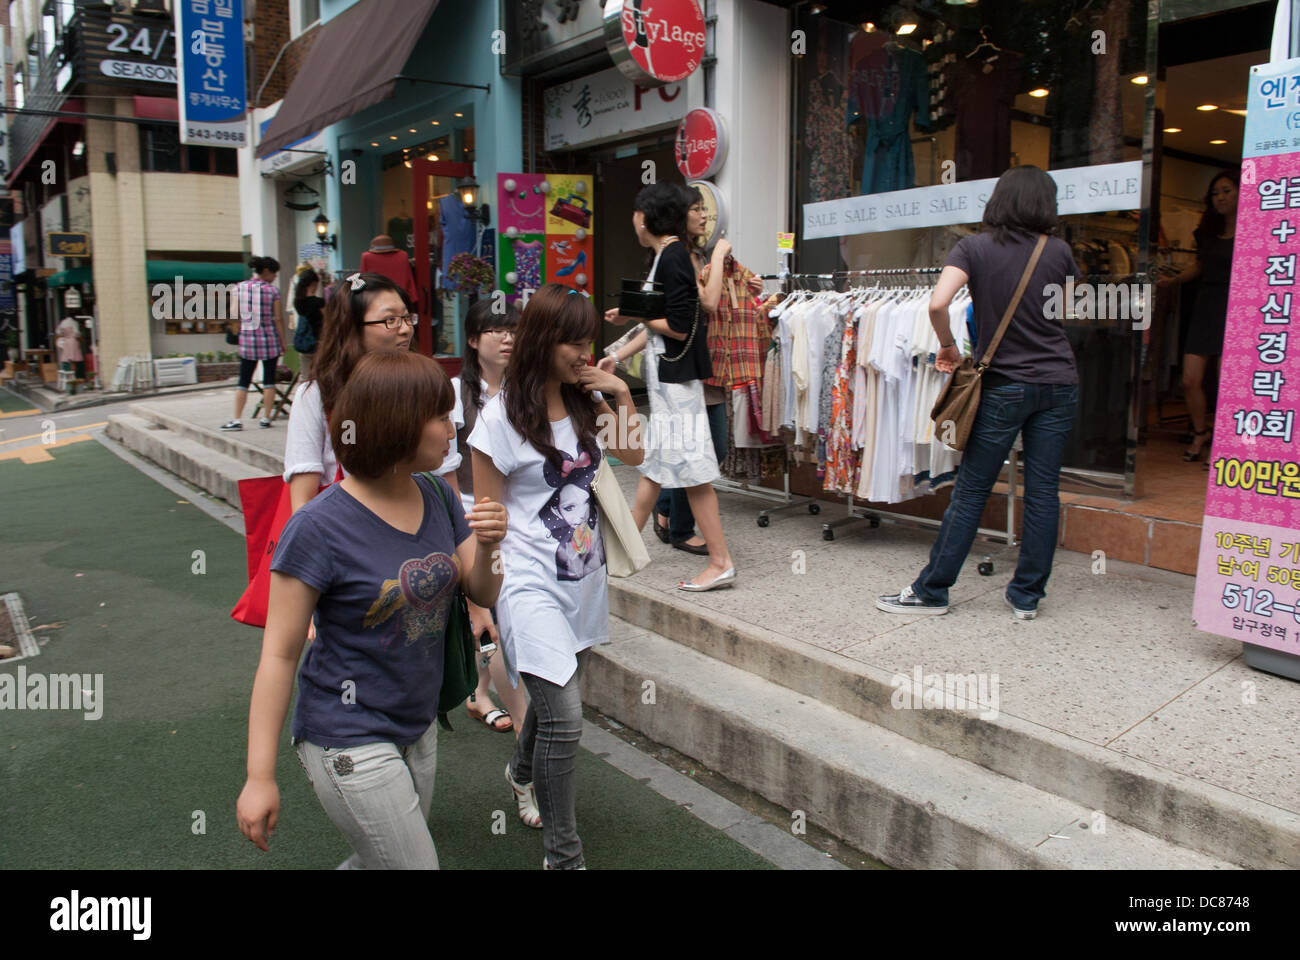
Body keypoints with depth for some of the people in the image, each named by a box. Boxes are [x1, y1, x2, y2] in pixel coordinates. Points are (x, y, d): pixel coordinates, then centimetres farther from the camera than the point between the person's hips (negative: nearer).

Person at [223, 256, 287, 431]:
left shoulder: (239, 288, 2)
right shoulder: (272, 290, -7)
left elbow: (234, 315, 2)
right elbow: (278, 318, -7)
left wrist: (237, 336, 15)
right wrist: (283, 342, 0)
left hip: (246, 339, 3)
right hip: (269, 339, -3)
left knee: (244, 380, 7)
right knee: (269, 379, 5)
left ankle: (237, 420, 3)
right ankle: (265, 418, 6)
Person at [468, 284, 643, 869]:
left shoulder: (586, 400, 4)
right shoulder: (502, 416, -13)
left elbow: (632, 455, 11)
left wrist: (621, 393, -3)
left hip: (584, 578, 7)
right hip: (531, 584, -7)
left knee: (556, 694, 23)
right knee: (564, 717, -12)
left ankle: (523, 774, 54)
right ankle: (563, 856, 5)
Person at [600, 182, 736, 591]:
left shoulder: (672, 258, -16)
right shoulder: (667, 256, 14)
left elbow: (678, 328, -21)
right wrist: (618, 357, 22)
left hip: (676, 378, -10)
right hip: (666, 377, 10)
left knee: (690, 465, -7)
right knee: (655, 462, 16)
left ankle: (720, 562, 0)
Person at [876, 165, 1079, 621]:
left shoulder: (974, 248, -5)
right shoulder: (1059, 252, 2)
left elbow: (938, 303, -20)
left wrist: (949, 347, -5)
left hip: (1004, 386, -3)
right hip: (1059, 383, 3)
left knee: (971, 492, 2)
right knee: (1043, 490, 6)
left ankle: (931, 590, 9)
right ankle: (1027, 595, 15)